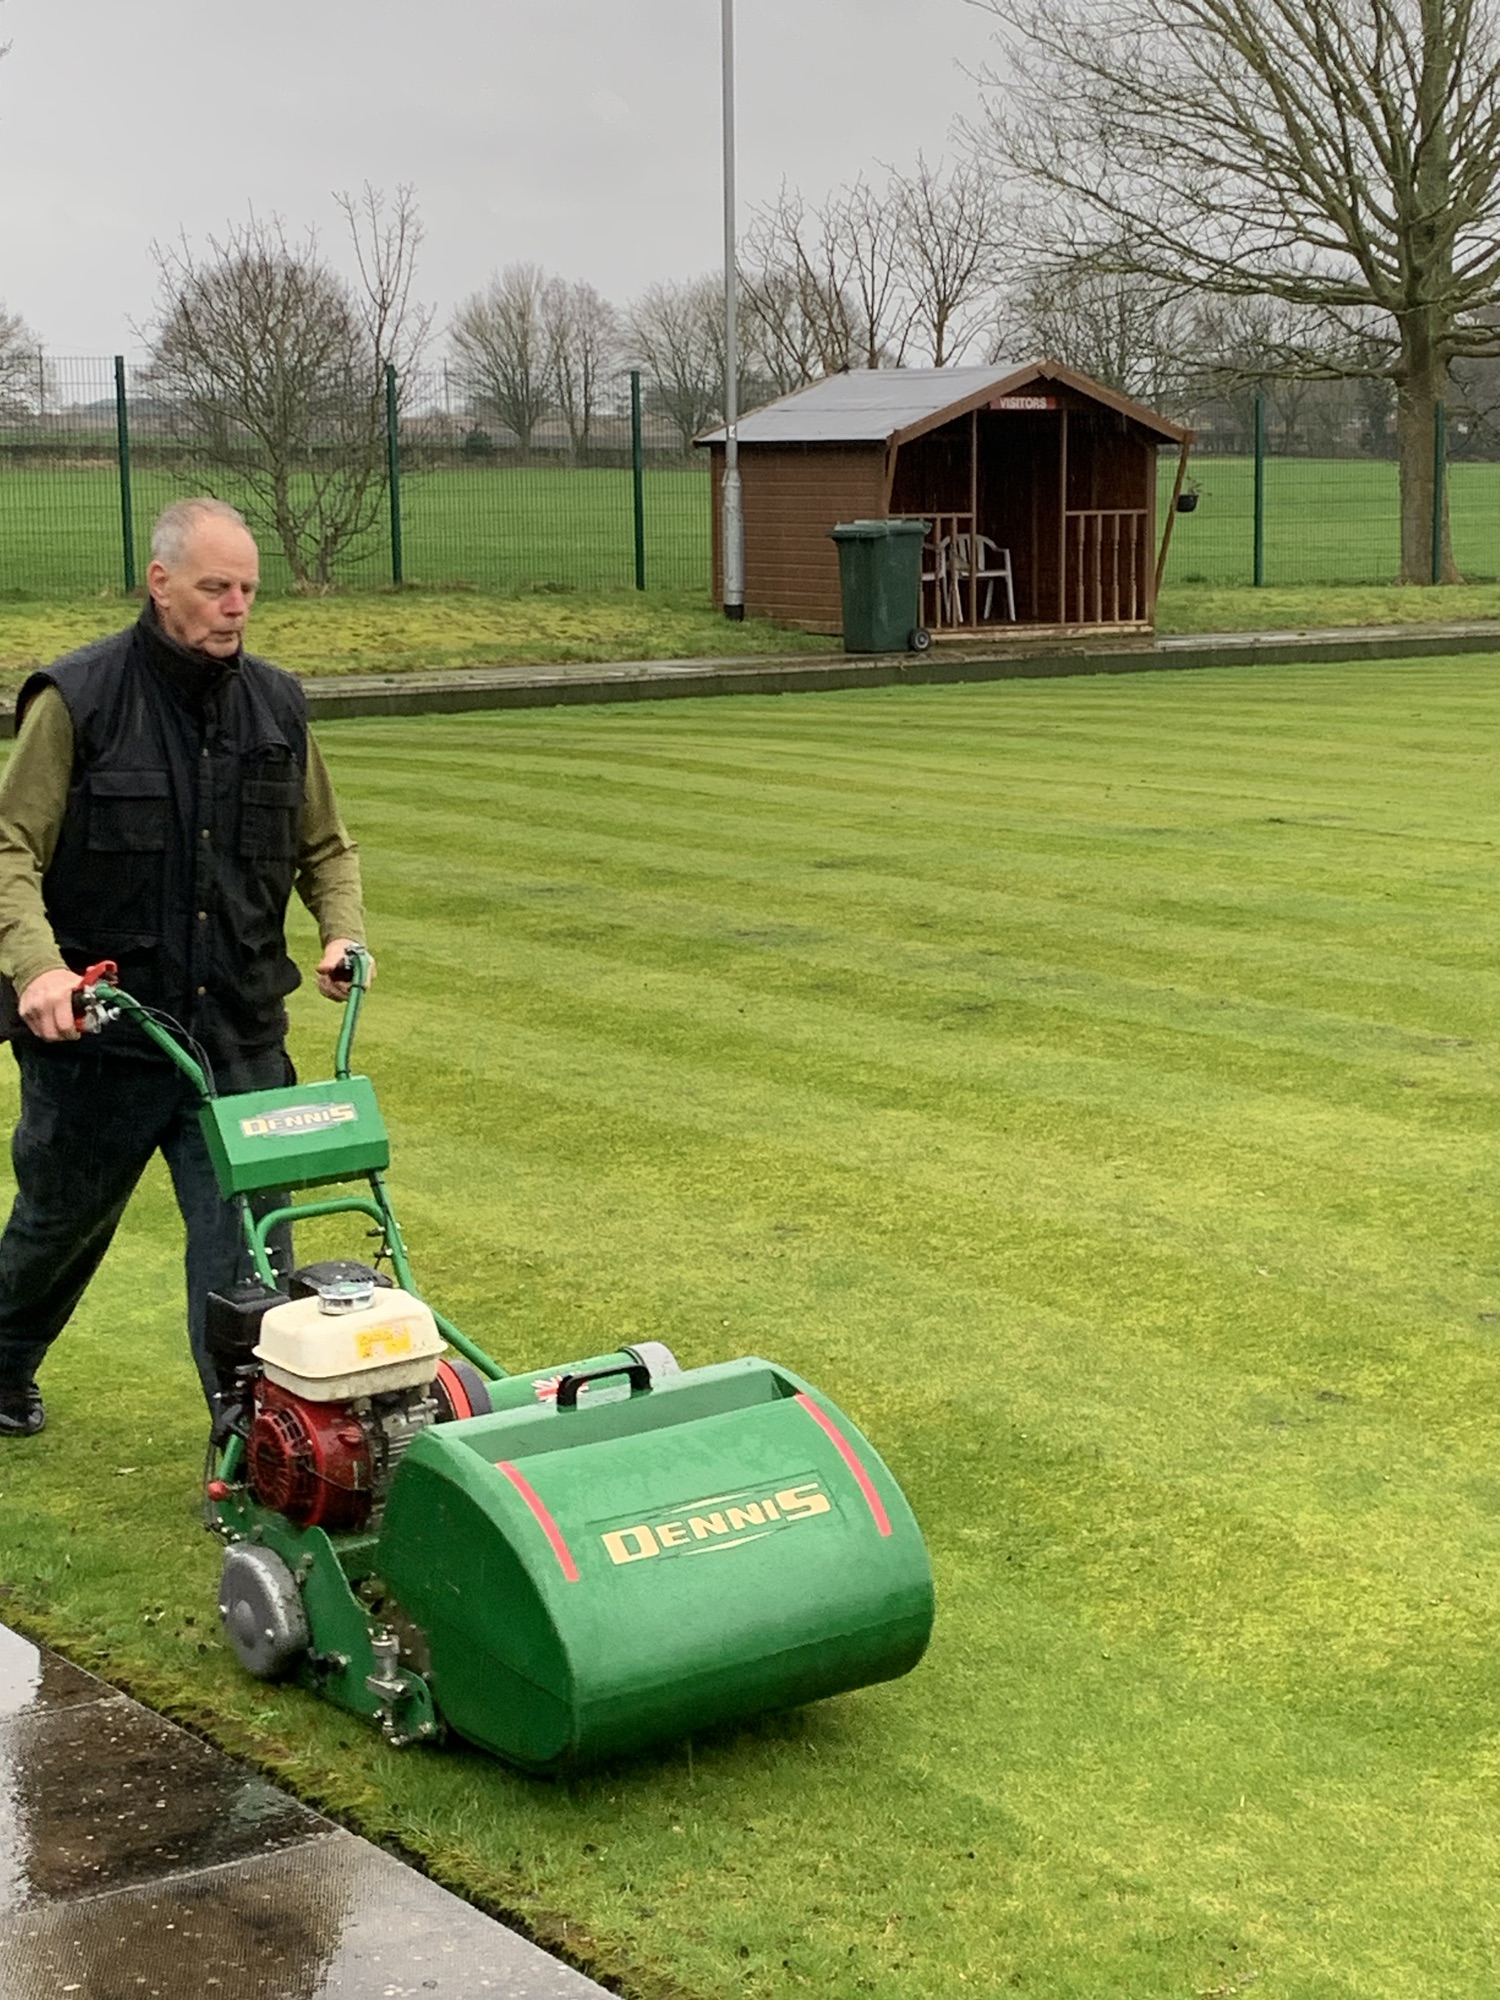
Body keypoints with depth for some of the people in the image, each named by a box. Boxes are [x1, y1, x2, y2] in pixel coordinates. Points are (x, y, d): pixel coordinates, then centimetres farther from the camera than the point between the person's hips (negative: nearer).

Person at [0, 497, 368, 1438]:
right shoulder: (78, 699, -10)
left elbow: (324, 847, 16)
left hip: (240, 1034, 3)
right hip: (99, 1034, -2)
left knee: (249, 1241, -5)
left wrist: (344, 931, -3)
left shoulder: (277, 705, 4)